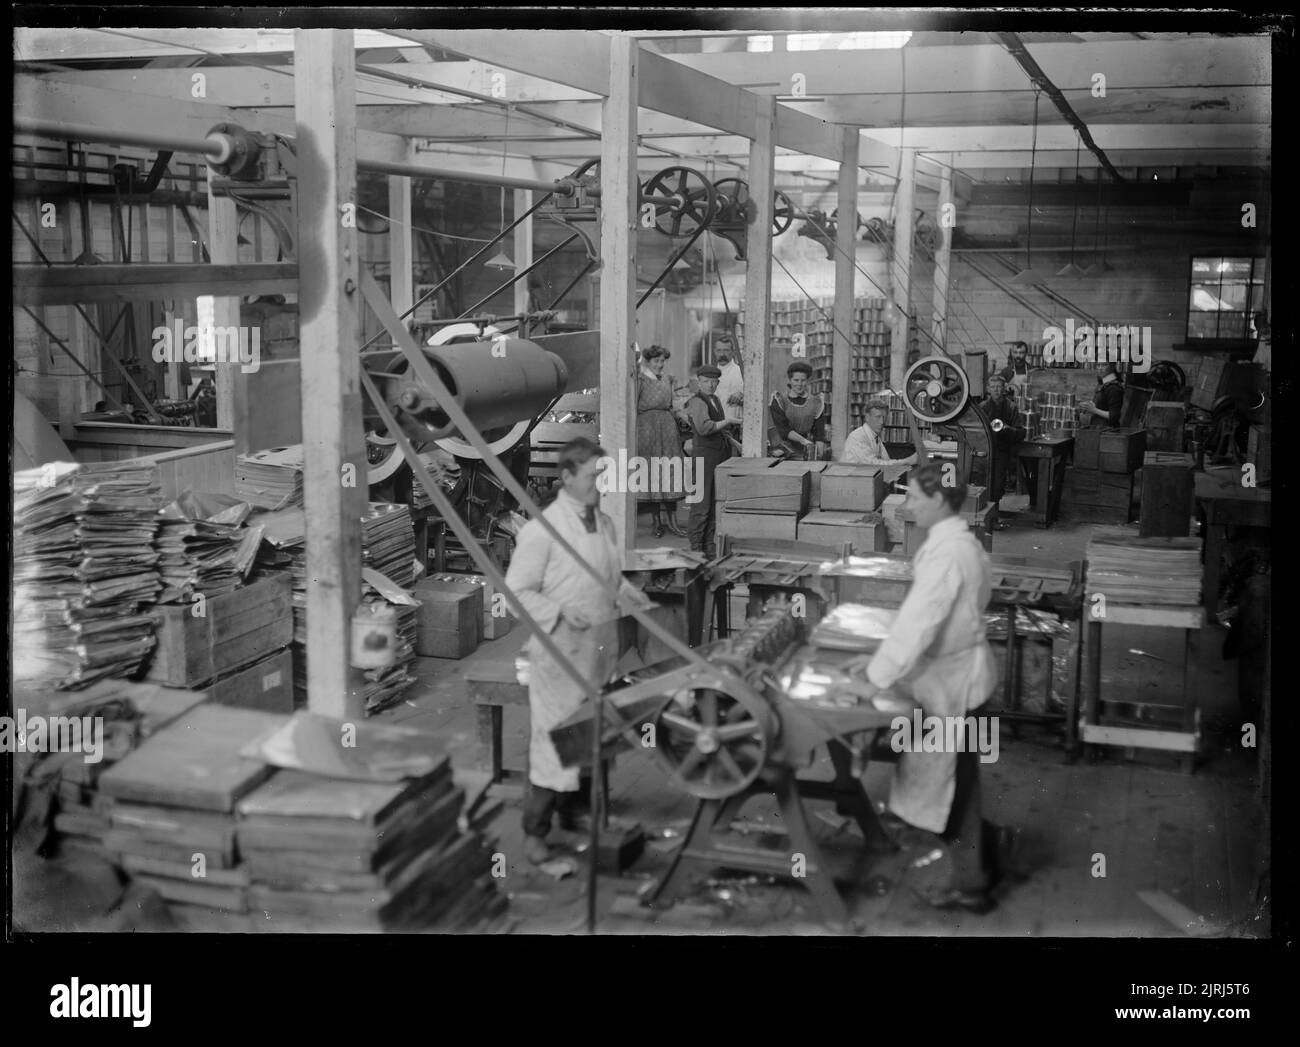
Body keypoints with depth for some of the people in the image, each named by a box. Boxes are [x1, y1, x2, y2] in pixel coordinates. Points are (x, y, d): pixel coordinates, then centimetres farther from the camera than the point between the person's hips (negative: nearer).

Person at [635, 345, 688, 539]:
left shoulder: (666, 380, 15)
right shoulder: (640, 380, -2)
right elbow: (633, 407, -7)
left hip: (668, 428, 5)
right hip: (647, 427, -5)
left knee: (670, 472, 0)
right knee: (651, 473, -1)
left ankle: (672, 520, 2)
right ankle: (657, 521, 6)